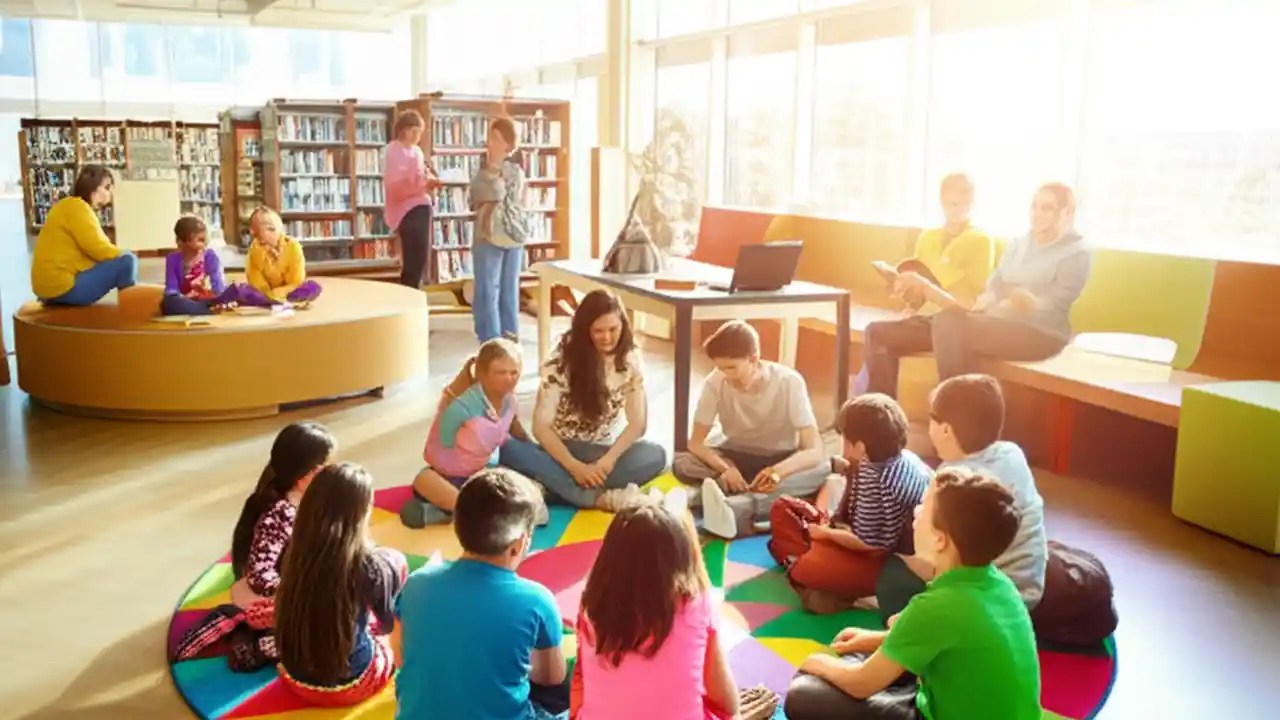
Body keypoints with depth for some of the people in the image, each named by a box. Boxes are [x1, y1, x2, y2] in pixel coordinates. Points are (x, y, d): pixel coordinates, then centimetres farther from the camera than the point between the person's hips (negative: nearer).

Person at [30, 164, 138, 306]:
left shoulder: (72, 207, 18)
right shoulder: (76, 207, -12)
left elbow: (94, 248, 15)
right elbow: (98, 250, -18)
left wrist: (120, 254, 3)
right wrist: (125, 255, -3)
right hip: (62, 287, -10)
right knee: (128, 261, -16)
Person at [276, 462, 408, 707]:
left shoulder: (296, 551, -12)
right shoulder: (367, 564, -25)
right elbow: (388, 624, -3)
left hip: (296, 679, 5)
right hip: (349, 684, -4)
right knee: (394, 561, 10)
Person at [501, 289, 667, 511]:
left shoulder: (630, 359, -5)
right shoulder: (561, 362, -12)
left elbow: (637, 423, -5)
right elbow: (541, 426, -14)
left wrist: (607, 460, -22)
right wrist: (575, 467, -27)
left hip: (601, 452, 2)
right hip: (561, 451, -2)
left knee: (656, 455, -28)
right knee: (509, 450, -33)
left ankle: (556, 487, -34)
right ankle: (602, 498, -40)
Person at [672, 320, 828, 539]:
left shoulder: (789, 382, -23)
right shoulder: (715, 382, -18)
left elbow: (814, 450, -27)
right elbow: (695, 442, -15)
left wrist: (778, 471, -49)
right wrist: (725, 468, -38)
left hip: (780, 460, -1)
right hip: (737, 457, 2)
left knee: (821, 469, -37)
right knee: (681, 463, -27)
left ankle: (737, 506, -58)